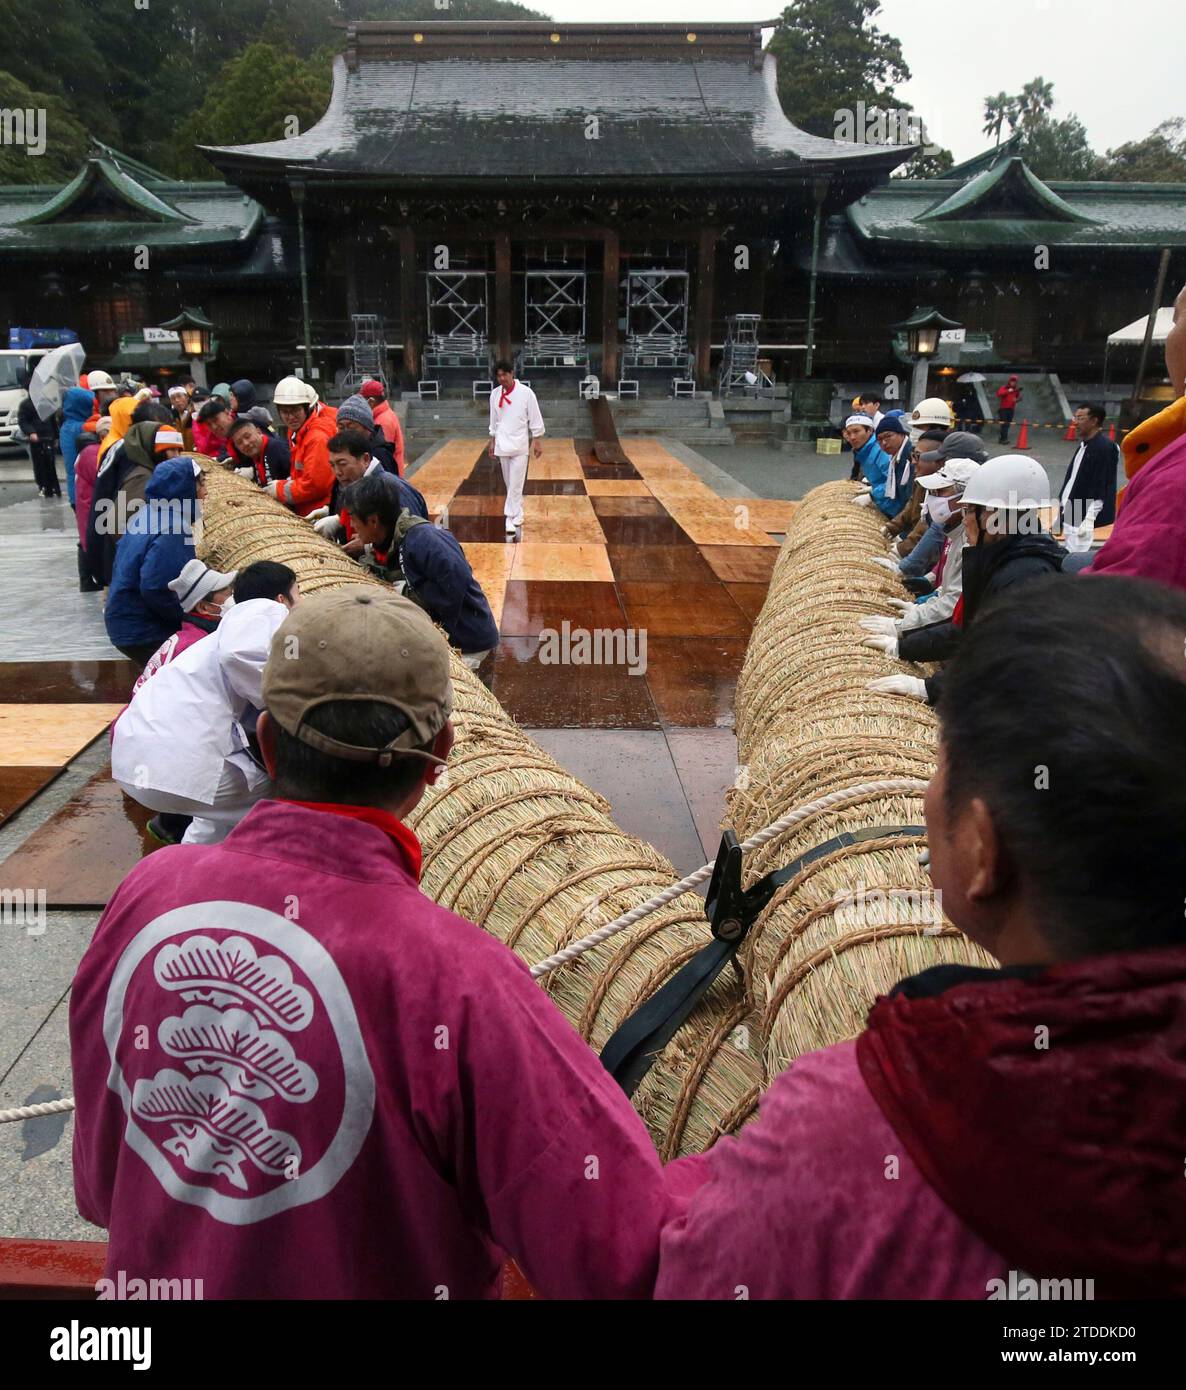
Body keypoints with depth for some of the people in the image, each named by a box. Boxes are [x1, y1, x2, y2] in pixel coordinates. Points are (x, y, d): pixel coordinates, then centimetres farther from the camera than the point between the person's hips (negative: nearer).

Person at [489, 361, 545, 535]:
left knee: (516, 483, -7)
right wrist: (492, 442, 13)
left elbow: (535, 418, -5)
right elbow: (494, 420, 12)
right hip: (502, 443, 4)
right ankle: (517, 514, 24)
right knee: (509, 483, 11)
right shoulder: (495, 394, 3)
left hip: (520, 444, -4)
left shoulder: (526, 392, -9)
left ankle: (511, 517, -6)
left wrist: (538, 442, -5)